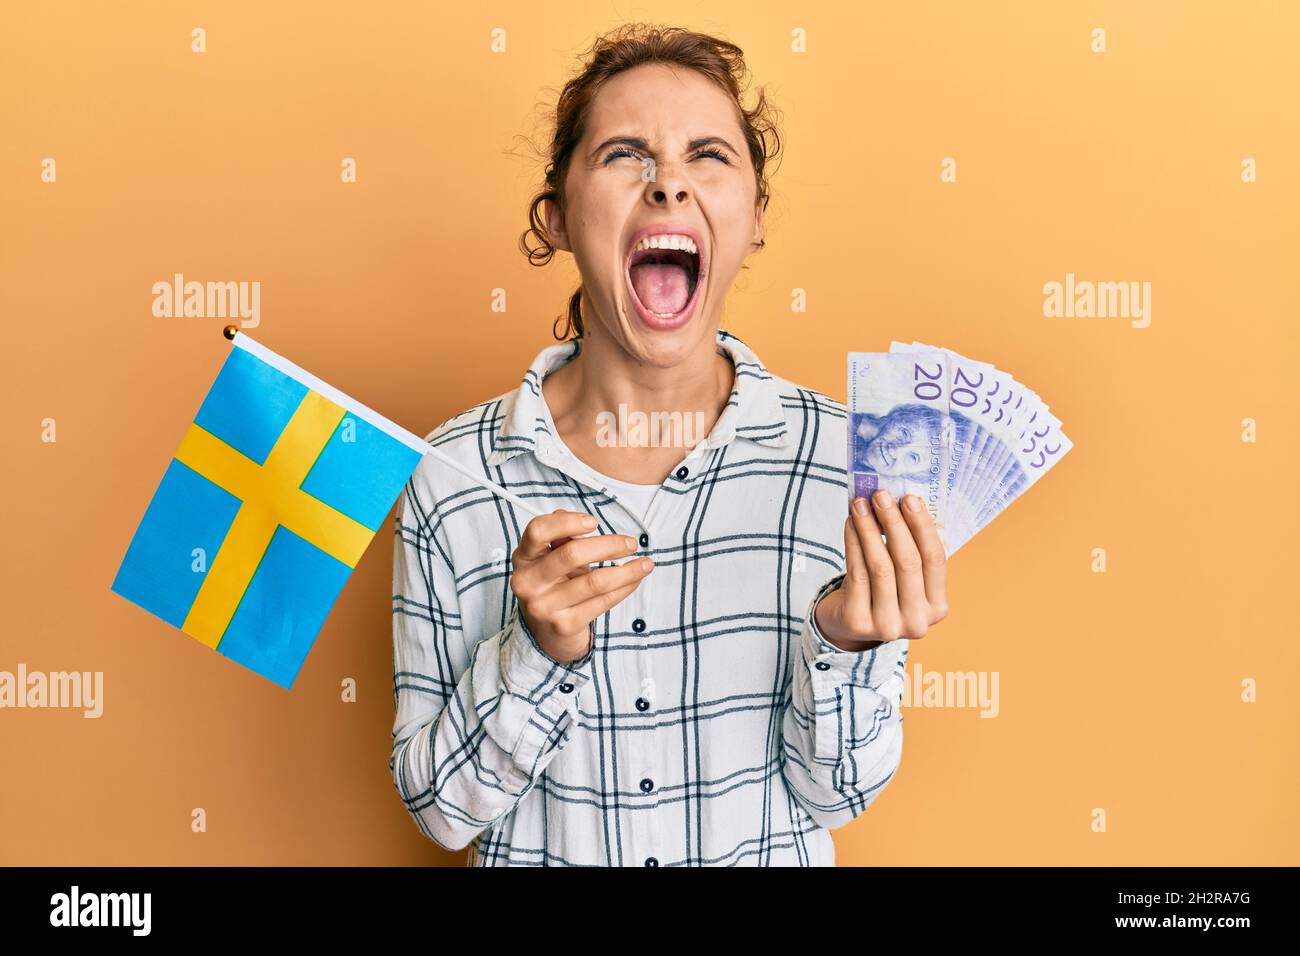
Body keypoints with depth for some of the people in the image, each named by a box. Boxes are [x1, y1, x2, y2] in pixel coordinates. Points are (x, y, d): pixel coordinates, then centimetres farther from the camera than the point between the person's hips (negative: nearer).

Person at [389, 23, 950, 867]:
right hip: (537, 859, 0)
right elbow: (442, 809, -12)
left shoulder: (845, 460, -17)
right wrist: (536, 651, -28)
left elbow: (833, 795, -11)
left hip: (772, 857, 1)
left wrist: (847, 648, -28)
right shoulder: (453, 476, -18)